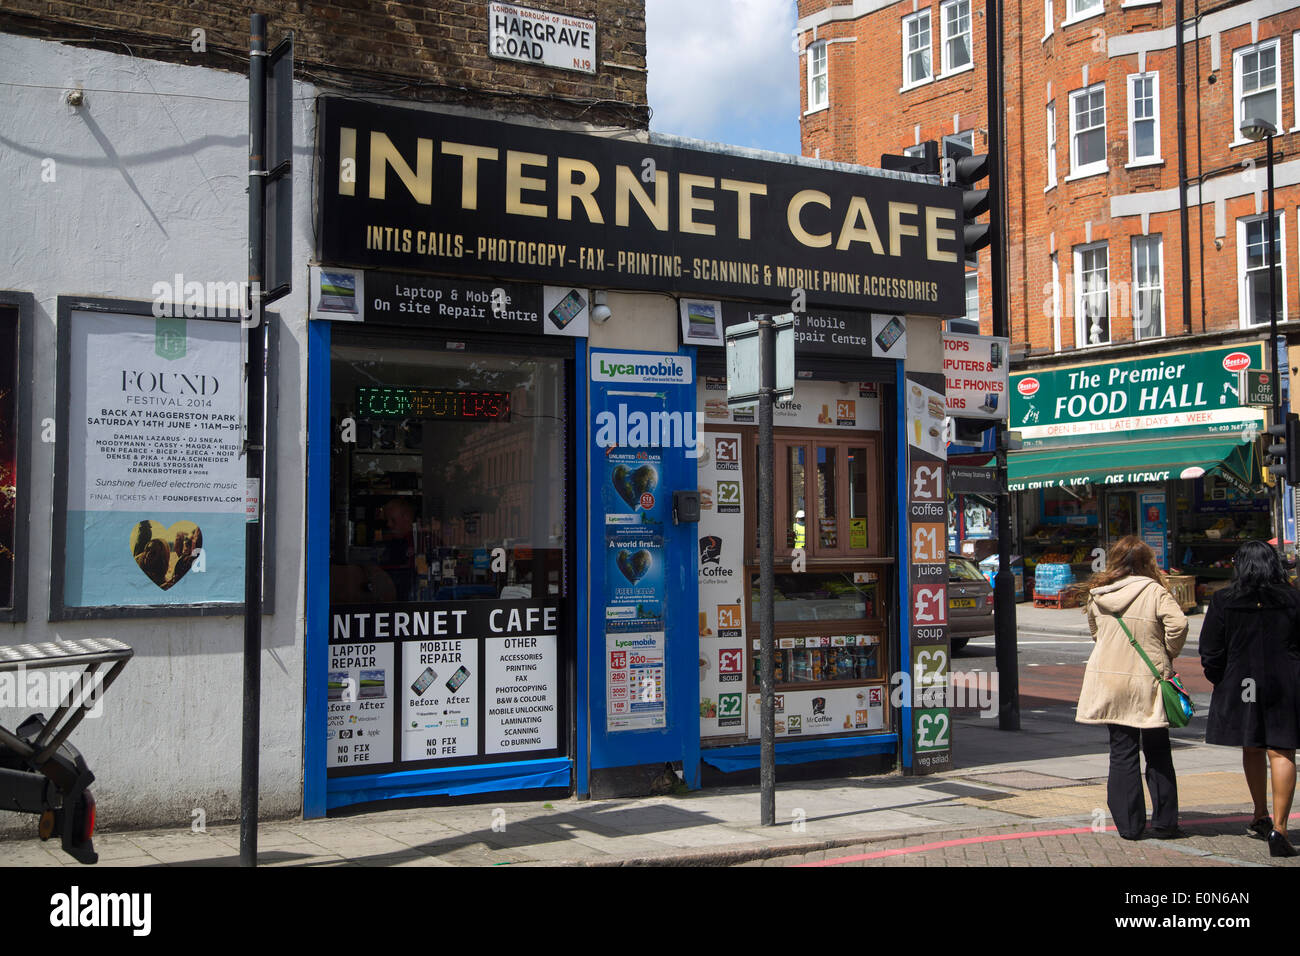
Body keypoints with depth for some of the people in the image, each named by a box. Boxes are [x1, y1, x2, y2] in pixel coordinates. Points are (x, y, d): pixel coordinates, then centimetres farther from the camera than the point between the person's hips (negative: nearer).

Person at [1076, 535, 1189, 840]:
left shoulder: (1097, 594, 2)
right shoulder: (1154, 591, -10)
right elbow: (1178, 623, -20)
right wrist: (1168, 655, -4)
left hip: (1109, 680, 3)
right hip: (1147, 681, -3)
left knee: (1122, 752, 8)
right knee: (1158, 754, 10)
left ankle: (1128, 824, 9)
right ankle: (1164, 823, 14)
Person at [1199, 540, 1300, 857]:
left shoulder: (1222, 601, -4)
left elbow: (1211, 652, -4)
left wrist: (1221, 682, 11)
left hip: (1240, 687, 1)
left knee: (1252, 751, 18)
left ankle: (1260, 817, 32)